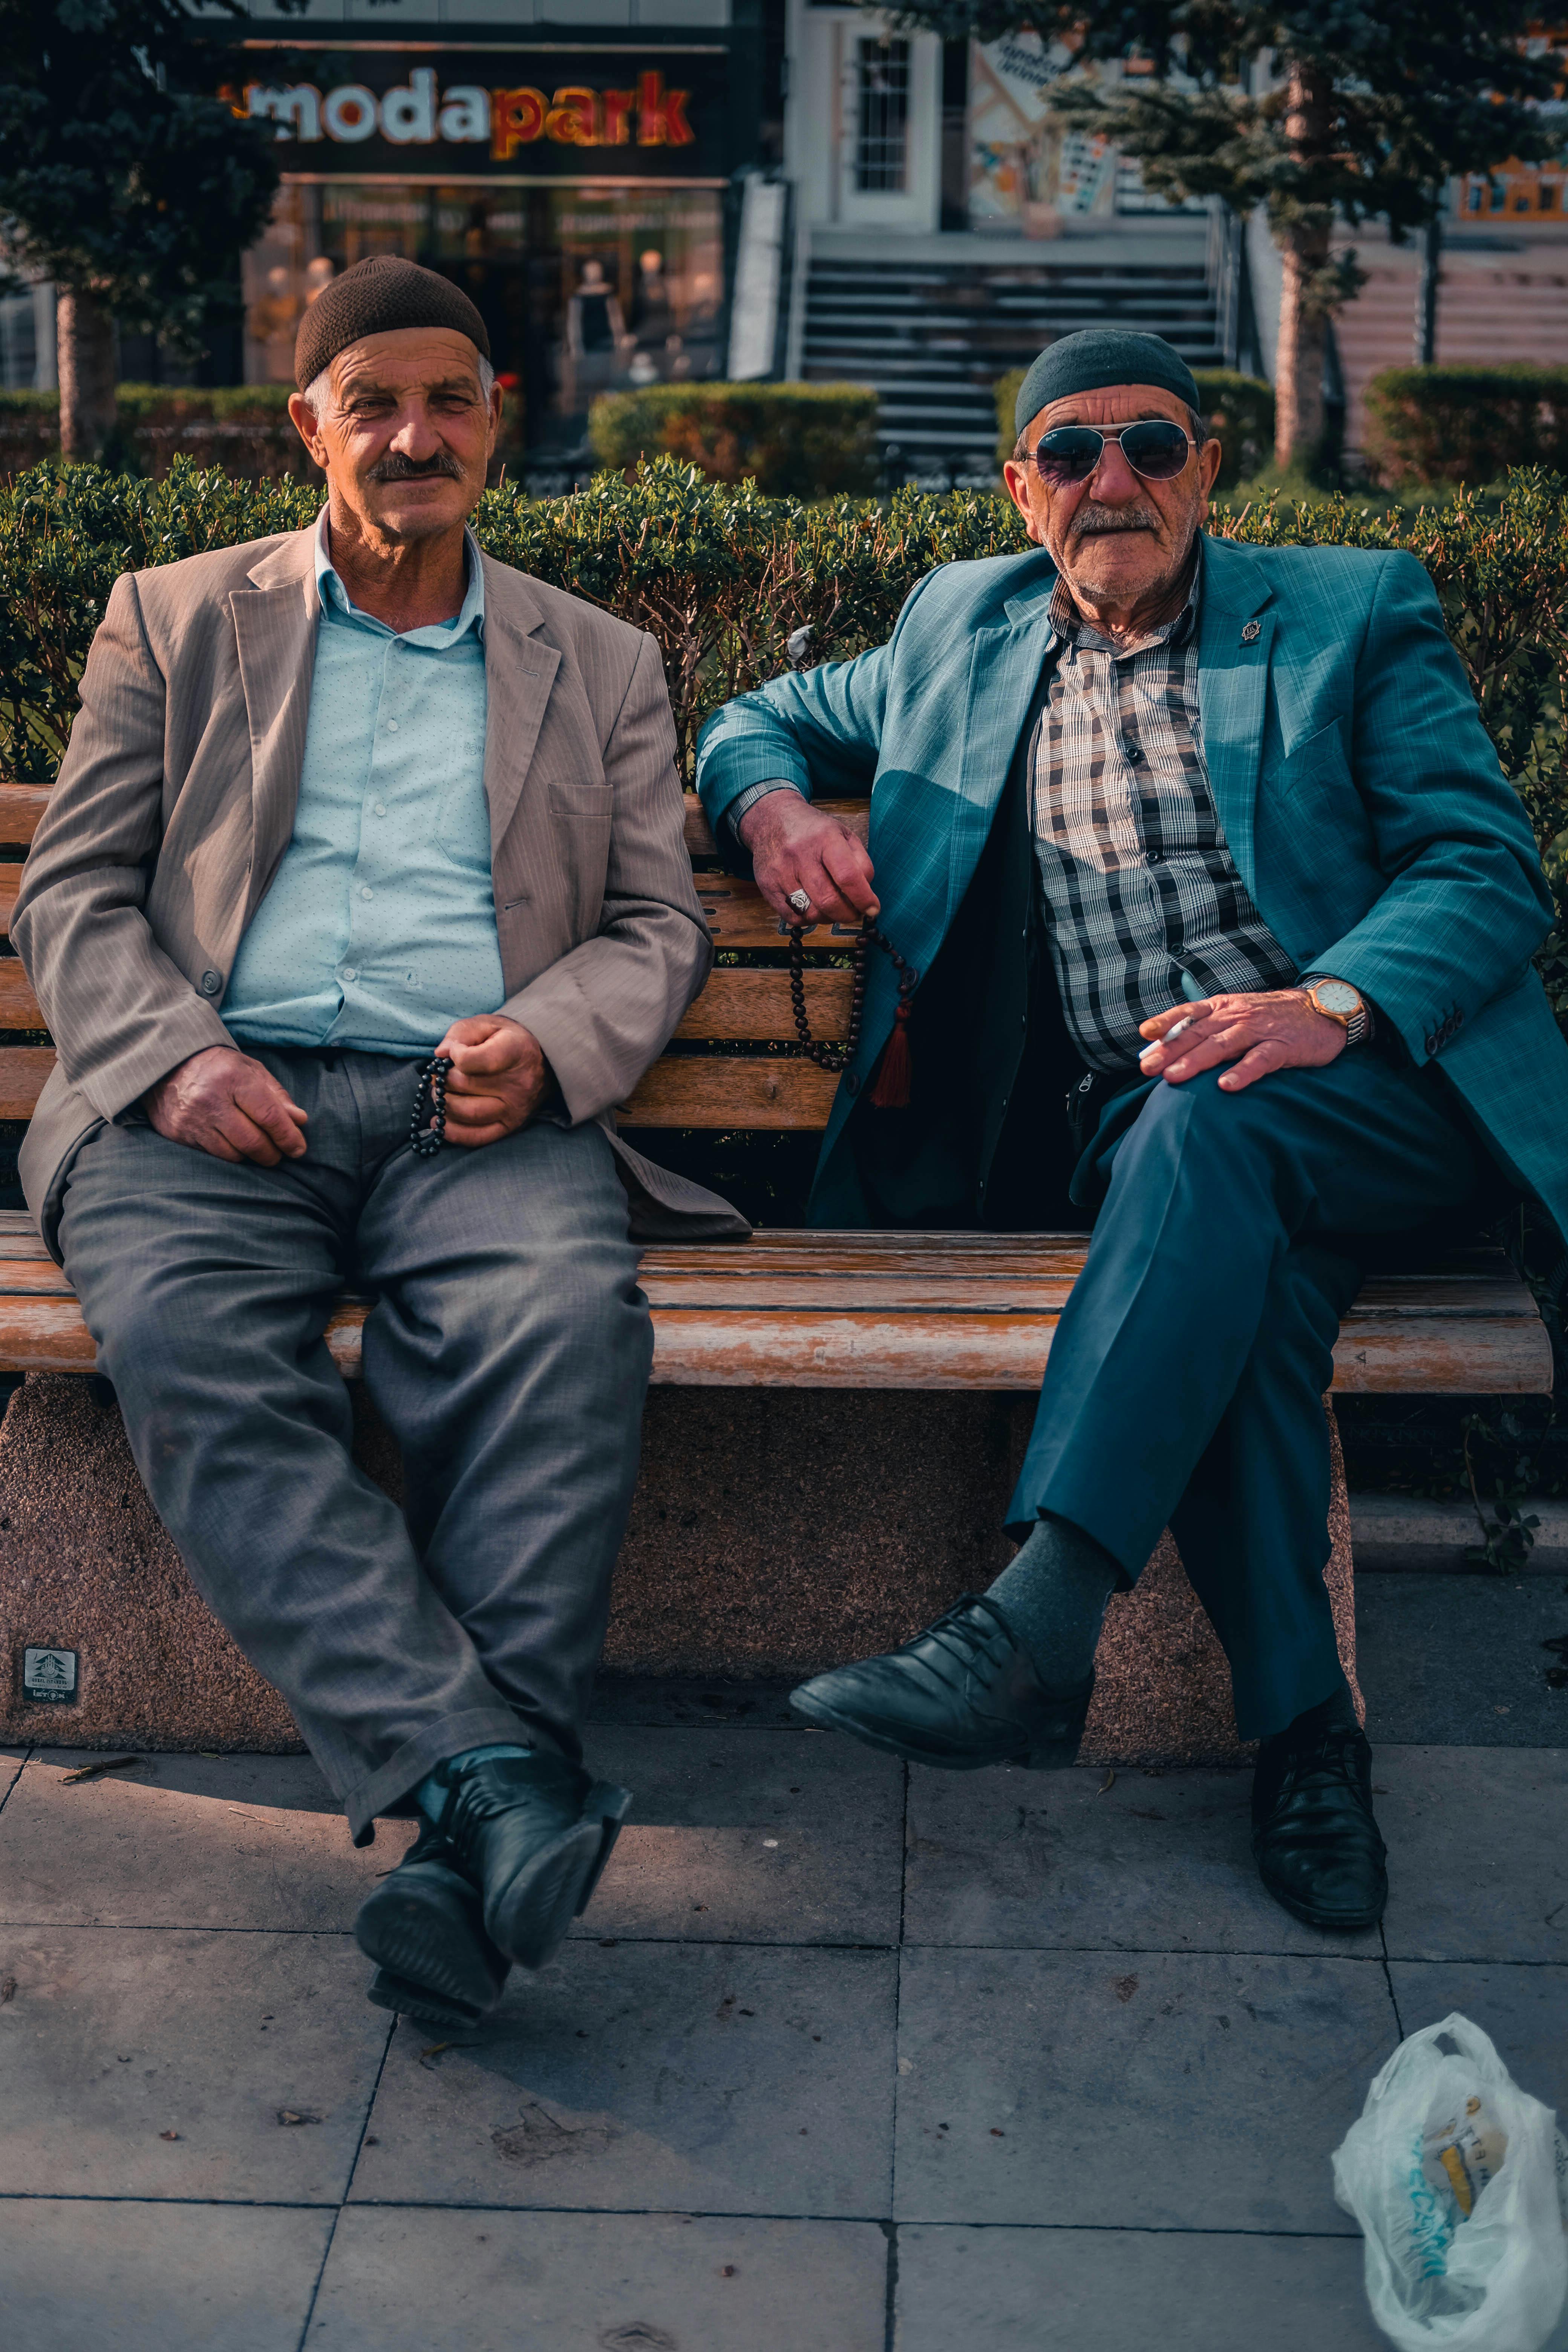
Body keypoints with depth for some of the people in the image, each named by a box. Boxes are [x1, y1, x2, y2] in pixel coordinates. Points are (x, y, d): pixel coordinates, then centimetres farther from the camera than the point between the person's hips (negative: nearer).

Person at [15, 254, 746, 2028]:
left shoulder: (600, 666, 23)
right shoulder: (174, 621, 21)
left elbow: (657, 925, 16)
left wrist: (545, 1044, -7)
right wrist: (173, 1055, -8)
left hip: (479, 1111, 0)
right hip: (217, 1099, 0)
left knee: (568, 1319, -34)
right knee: (184, 1344, -34)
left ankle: (467, 1835, -35)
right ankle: (491, 1783, -40)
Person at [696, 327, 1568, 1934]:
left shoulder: (1354, 614, 12)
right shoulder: (962, 627, 21)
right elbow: (767, 715, 32)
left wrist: (1329, 1008, -20)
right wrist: (772, 801, 5)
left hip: (1379, 1091, -2)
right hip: (1135, 1127, 2)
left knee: (1213, 1120, -36)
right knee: (1243, 1268, -33)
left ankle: (1037, 1623, -44)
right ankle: (1301, 1726, -29)